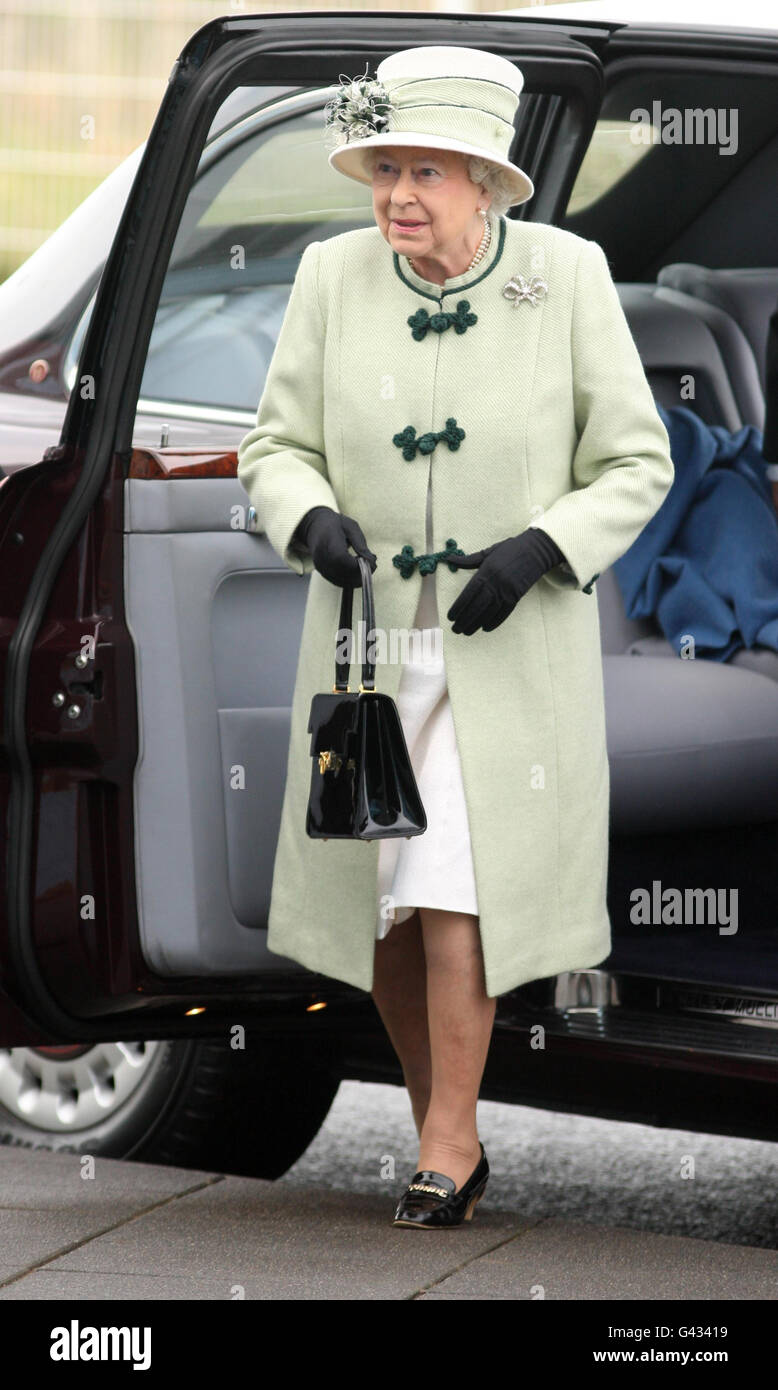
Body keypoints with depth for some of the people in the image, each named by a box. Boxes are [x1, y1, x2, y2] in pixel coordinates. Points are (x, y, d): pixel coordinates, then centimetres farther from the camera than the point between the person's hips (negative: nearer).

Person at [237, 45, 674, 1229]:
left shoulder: (569, 276, -10)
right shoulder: (335, 276, -4)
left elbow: (636, 464, -4)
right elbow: (275, 445, 3)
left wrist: (541, 549, -19)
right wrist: (310, 518, -19)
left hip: (511, 649, -3)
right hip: (366, 642, 3)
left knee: (457, 889, -12)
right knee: (373, 902, 8)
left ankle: (448, 1147, 1)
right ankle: (447, 1132, 26)